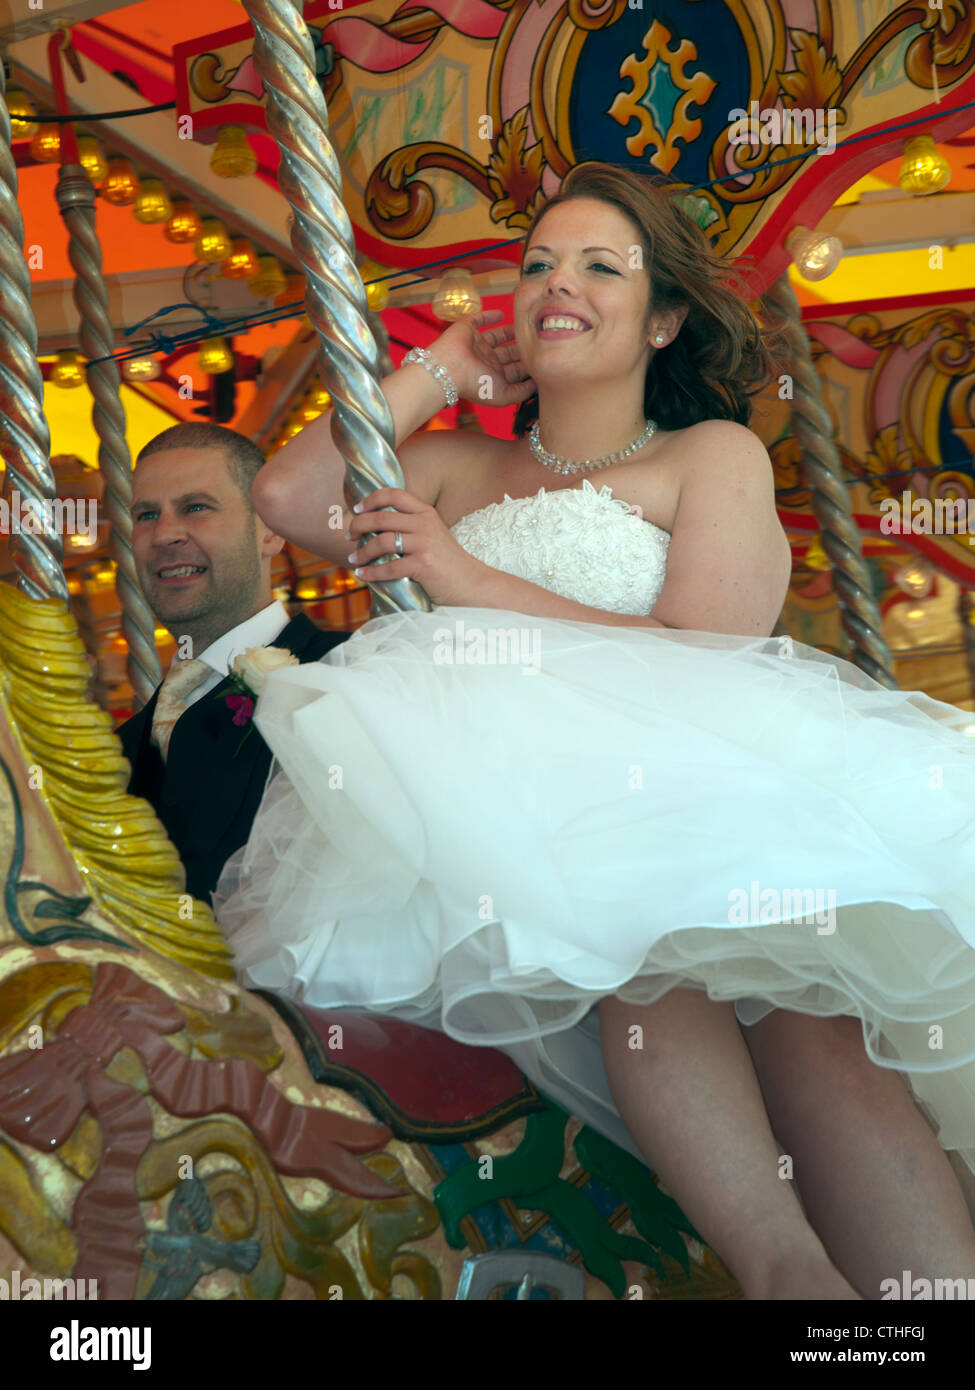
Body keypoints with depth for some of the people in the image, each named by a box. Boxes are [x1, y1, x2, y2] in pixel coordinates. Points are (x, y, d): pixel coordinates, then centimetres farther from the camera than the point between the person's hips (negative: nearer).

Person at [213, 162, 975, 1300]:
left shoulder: (715, 456, 15)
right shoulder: (457, 466, 25)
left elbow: (708, 659, -2)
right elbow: (288, 498, 9)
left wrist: (473, 583, -5)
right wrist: (439, 370, 20)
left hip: (701, 788, -1)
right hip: (508, 810, 1)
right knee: (629, 917, -35)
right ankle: (781, 1259, -42)